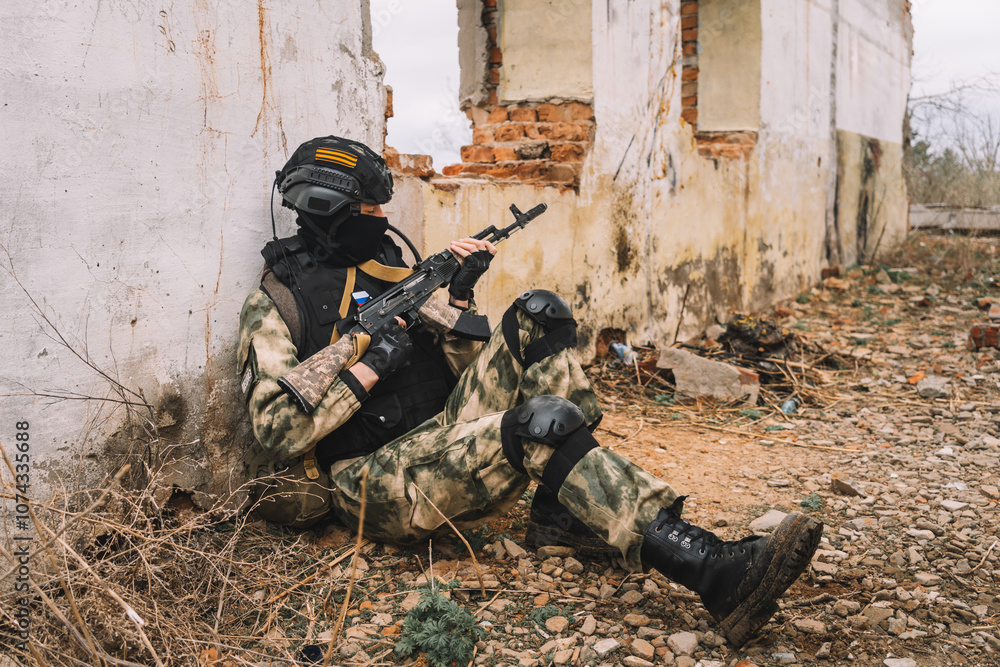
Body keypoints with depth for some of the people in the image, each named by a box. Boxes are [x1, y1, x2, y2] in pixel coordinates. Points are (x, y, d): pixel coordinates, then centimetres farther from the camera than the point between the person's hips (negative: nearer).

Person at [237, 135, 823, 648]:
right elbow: (279, 432, -11)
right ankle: (716, 575, -42)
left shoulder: (387, 269, 18)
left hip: (445, 435, 7)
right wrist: (369, 368, -16)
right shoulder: (275, 305, -1)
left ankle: (561, 504, -15)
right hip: (381, 485, -7)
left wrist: (460, 296, 2)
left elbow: (462, 366, 18)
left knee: (540, 317, -11)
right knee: (542, 423, -33)